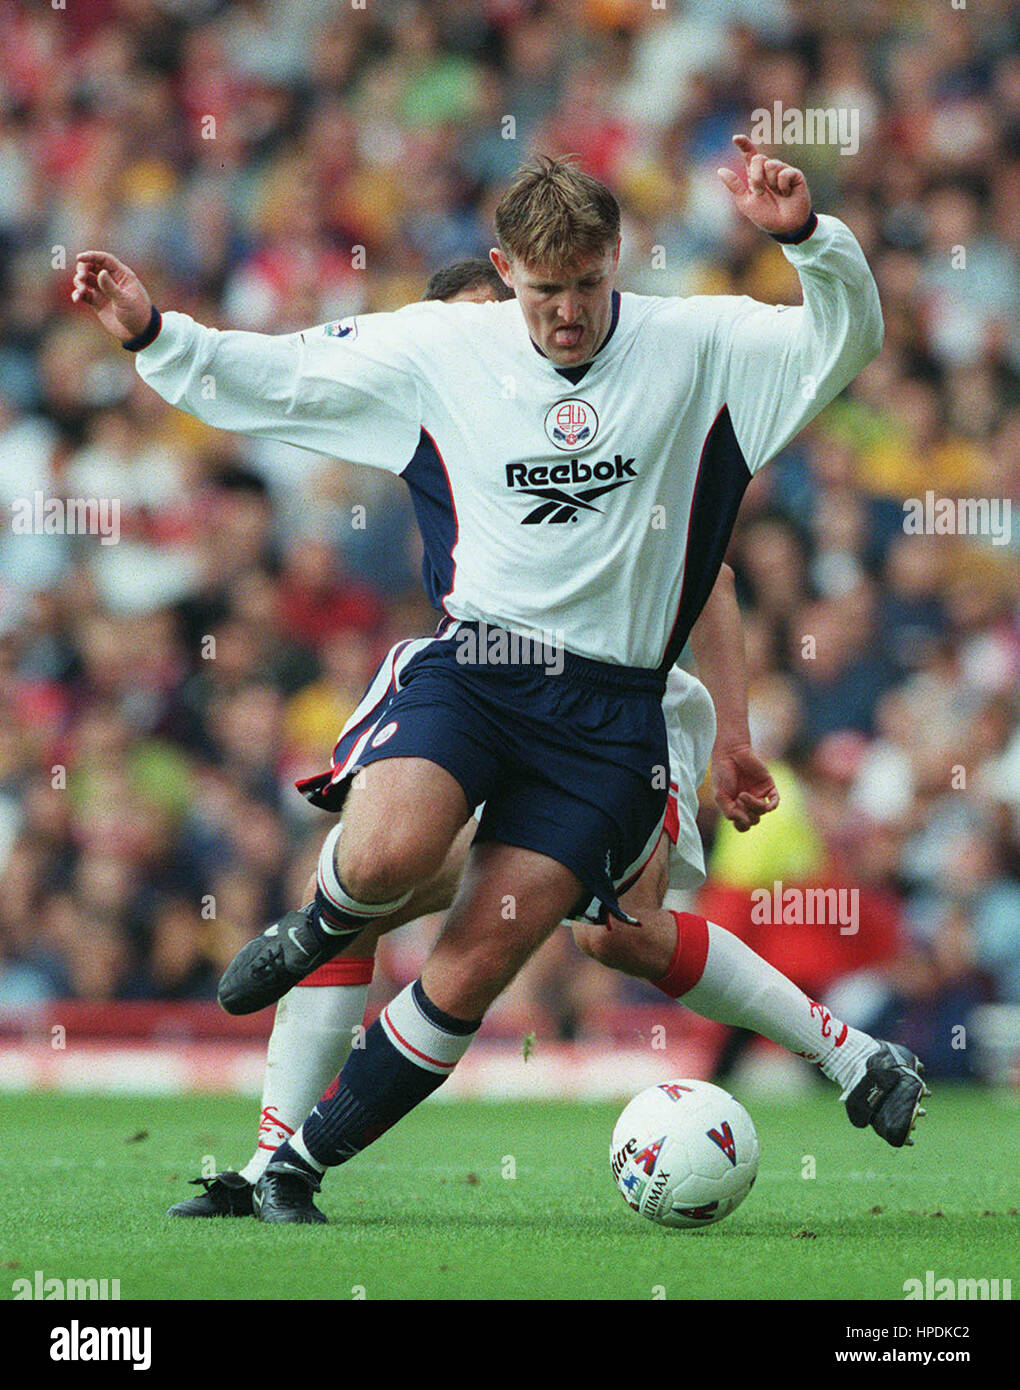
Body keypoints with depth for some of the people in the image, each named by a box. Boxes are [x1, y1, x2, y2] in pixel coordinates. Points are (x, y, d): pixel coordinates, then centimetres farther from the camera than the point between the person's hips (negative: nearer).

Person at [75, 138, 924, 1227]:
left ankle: (302, 1163, 9)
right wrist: (152, 335, -4)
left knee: (473, 965, -6)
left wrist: (807, 237, -23)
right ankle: (318, 932, 8)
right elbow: (268, 380, 10)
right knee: (384, 857, -30)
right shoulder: (438, 349, 4)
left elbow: (846, 342, -5)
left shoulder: (694, 344, 2)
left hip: (610, 706, 0)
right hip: (472, 664, 0)